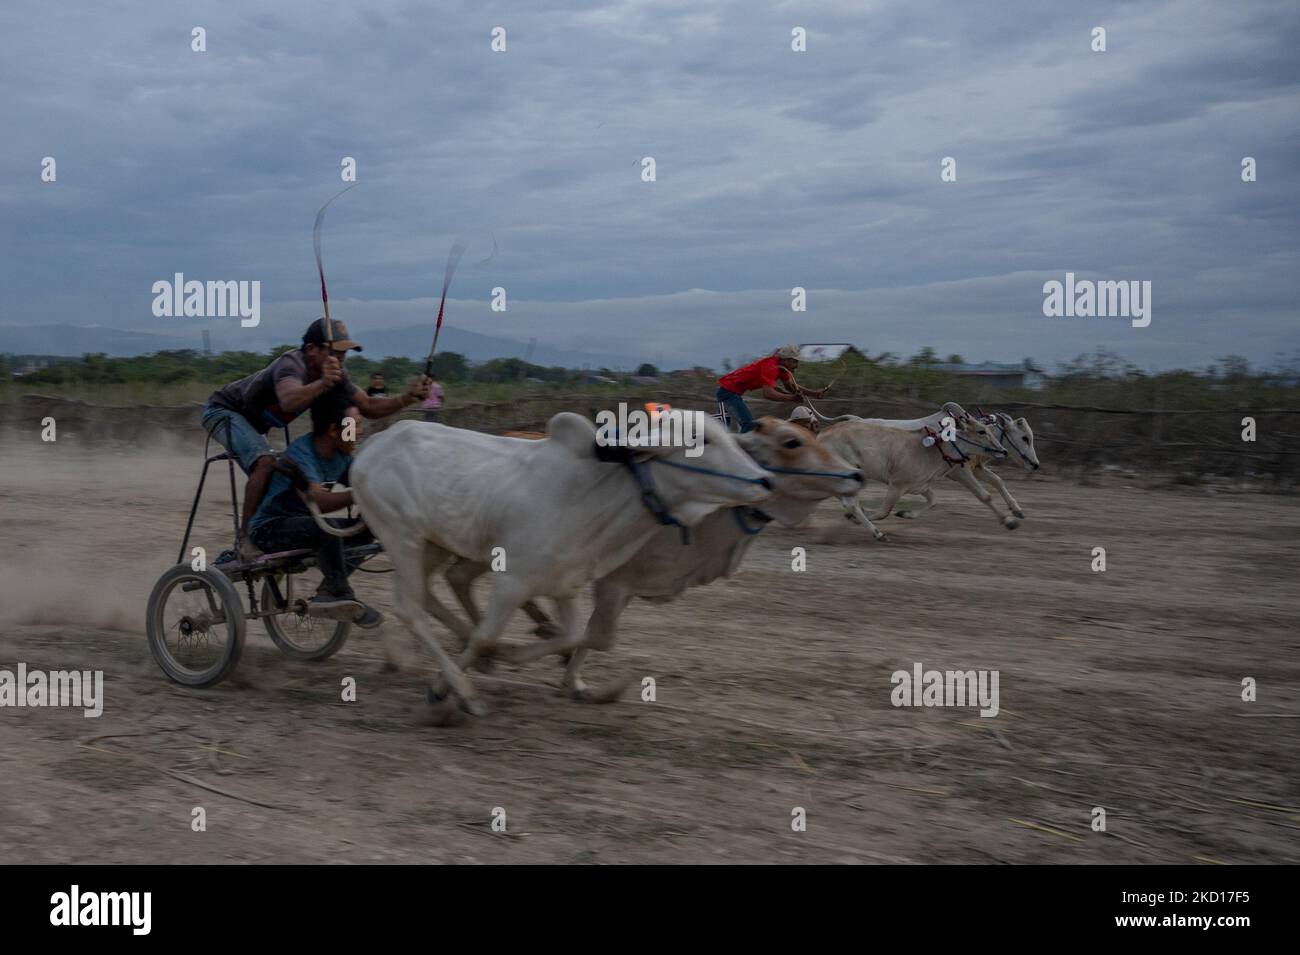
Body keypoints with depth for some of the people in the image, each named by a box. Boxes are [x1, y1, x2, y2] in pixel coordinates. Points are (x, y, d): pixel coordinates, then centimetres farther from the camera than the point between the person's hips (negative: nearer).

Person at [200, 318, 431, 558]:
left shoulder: (334, 374, -10)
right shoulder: (292, 364, -34)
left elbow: (368, 407, -11)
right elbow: (289, 401, -57)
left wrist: (407, 398, -27)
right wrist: (323, 384, -75)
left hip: (252, 421, 9)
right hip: (224, 410, -9)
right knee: (266, 463, -30)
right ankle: (244, 538, -24)